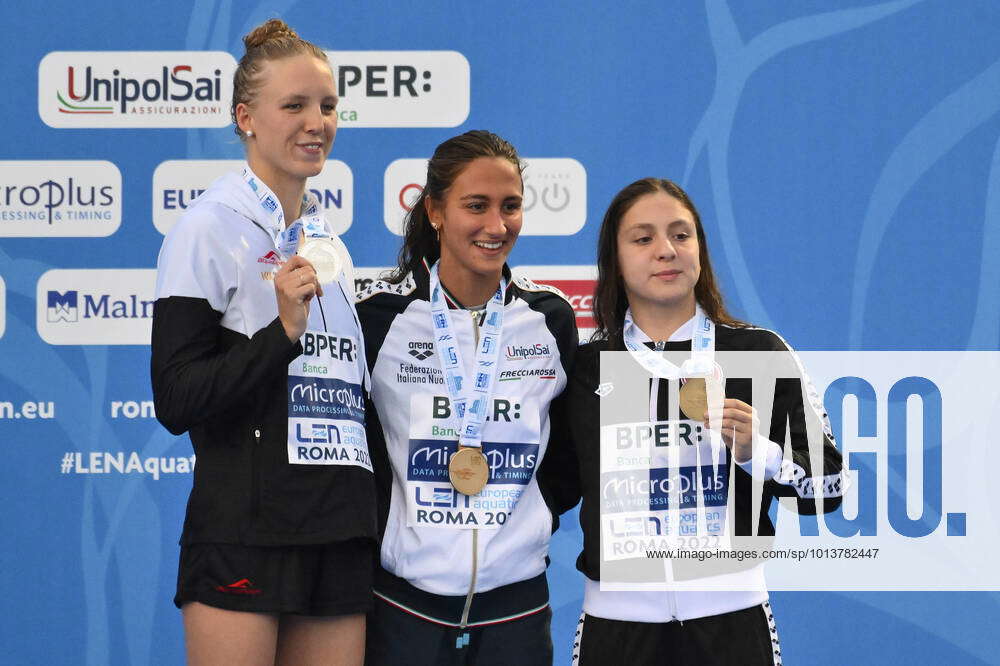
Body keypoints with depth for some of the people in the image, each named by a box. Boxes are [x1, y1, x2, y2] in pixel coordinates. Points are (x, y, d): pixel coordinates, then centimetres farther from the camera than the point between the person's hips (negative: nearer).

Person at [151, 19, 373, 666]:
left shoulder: (330, 244, 17)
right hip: (245, 534, -6)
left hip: (340, 538, 6)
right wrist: (283, 331, -20)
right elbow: (176, 400, -11)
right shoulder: (211, 229, -4)